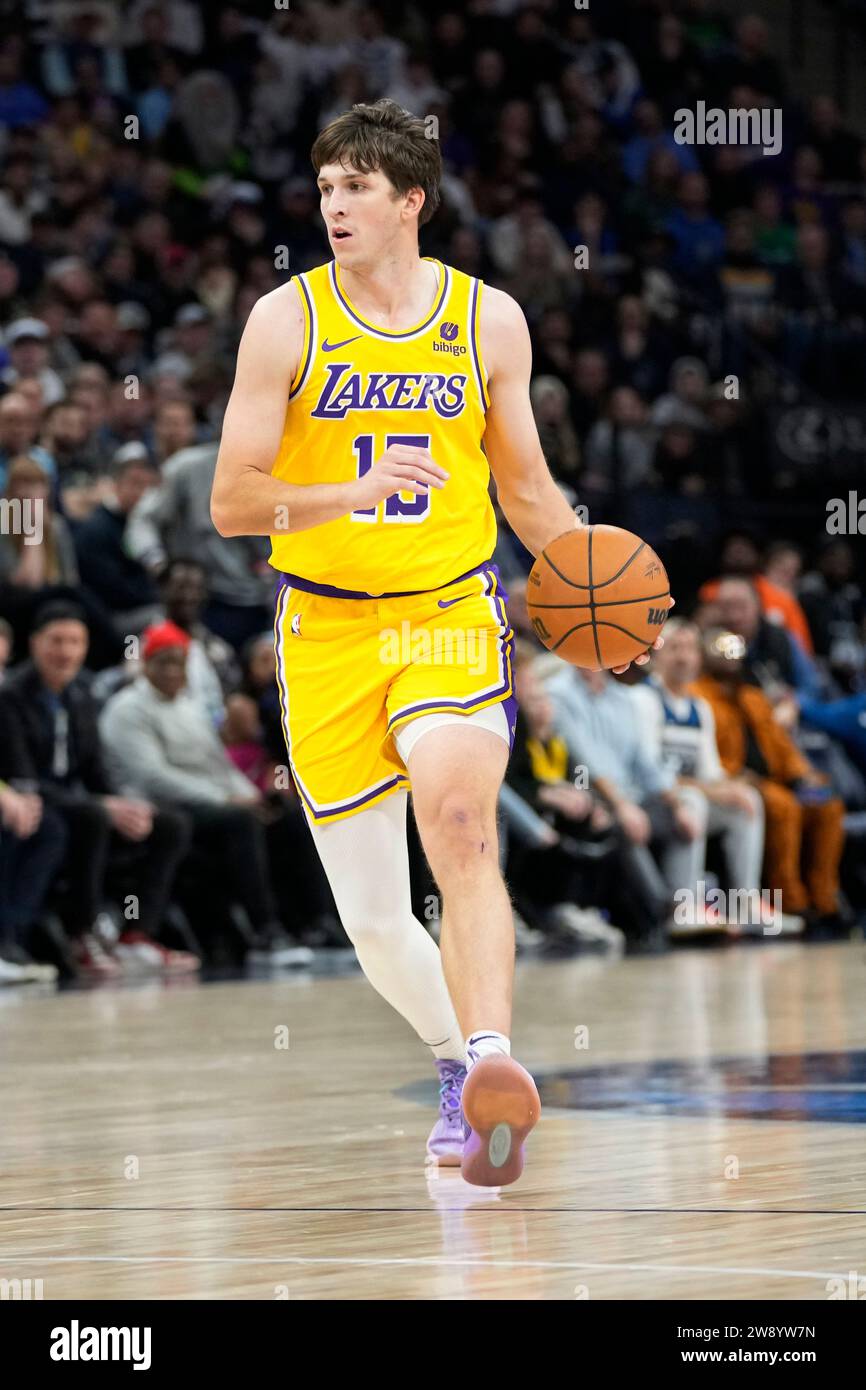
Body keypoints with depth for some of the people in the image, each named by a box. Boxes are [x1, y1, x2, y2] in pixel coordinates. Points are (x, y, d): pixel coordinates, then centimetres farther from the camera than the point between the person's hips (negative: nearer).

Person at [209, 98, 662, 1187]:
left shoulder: (489, 319, 5)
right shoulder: (286, 320, -1)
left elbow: (526, 490, 17)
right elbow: (232, 502, -6)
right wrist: (354, 492, -23)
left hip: (450, 615, 0)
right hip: (326, 627, 1)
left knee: (460, 825, -29)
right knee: (374, 922, 5)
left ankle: (493, 1066, -39)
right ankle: (458, 1063, 32)